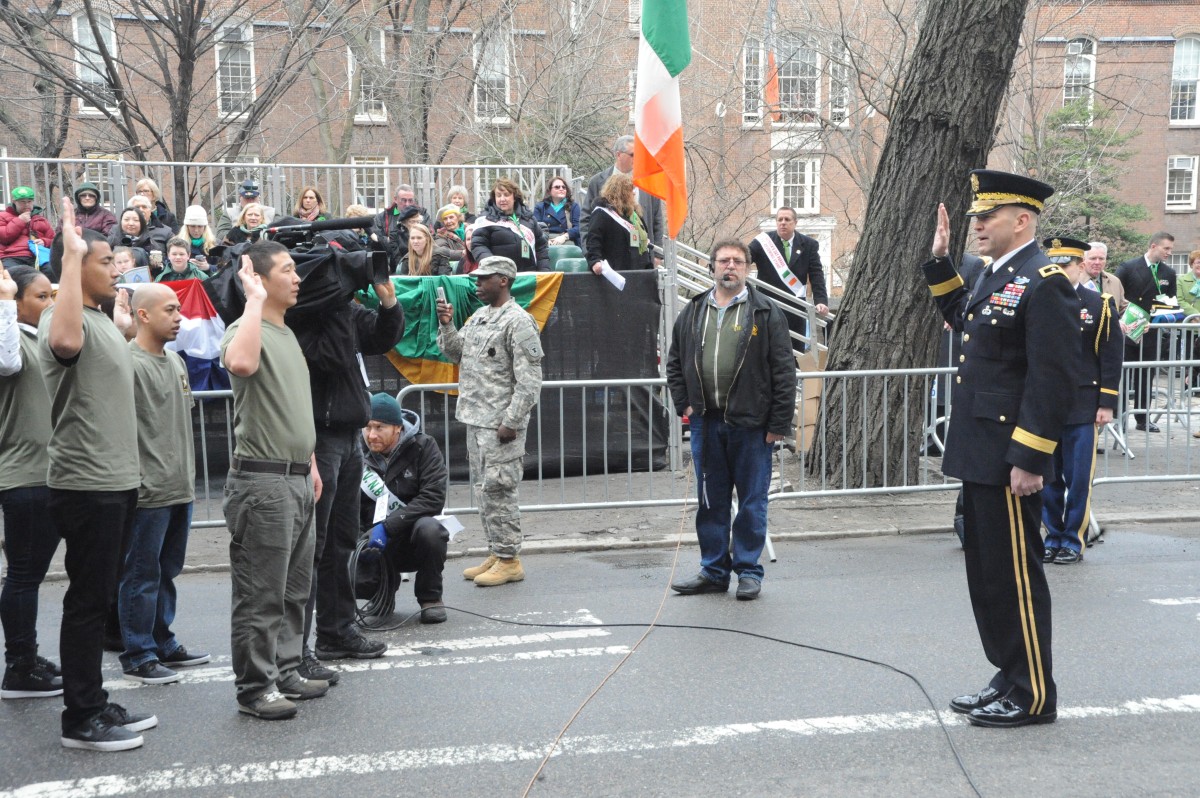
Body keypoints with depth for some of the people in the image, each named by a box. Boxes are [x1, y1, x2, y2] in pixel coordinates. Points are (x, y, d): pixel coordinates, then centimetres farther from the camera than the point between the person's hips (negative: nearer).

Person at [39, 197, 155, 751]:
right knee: (88, 601, -3)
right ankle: (80, 720, 7)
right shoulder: (61, 319, -13)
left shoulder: (102, 320, 16)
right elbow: (66, 340, -42)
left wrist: (123, 330, 25)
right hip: (87, 485, -10)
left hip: (117, 480, 10)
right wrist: (71, 254, -37)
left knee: (100, 597, 15)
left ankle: (95, 703, 26)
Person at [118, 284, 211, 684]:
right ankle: (138, 656, 9)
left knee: (166, 572, 16)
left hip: (180, 488, 9)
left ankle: (163, 644, 27)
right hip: (148, 491, -8)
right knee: (142, 576, 0)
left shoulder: (176, 362, 14)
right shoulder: (128, 363, -14)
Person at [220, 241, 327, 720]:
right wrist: (254, 299, -27)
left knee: (294, 590, 16)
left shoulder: (287, 333, 17)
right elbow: (241, 363, -38)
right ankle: (255, 688, 7)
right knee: (261, 595, -2)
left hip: (298, 479, 9)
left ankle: (286, 673, 26)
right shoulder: (245, 330, -11)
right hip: (263, 481, -9)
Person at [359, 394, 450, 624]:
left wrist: (388, 526, -29)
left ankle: (430, 598, -9)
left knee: (428, 528, -36)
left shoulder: (423, 447, -9)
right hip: (374, 546, 2)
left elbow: (433, 497, -21)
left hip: (411, 540, -2)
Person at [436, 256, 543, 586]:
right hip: (475, 419, 9)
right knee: (484, 489, 13)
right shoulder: (478, 316, 16)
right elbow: (455, 353, 22)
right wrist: (447, 325, 6)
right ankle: (496, 554, 23)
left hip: (500, 423, -9)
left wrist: (511, 421, -19)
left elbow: (529, 379, -16)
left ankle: (509, 560, 3)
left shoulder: (518, 321, -12)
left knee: (498, 490, -6)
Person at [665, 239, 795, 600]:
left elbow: (784, 371, -5)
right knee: (711, 501, 12)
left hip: (751, 423, -4)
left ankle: (748, 571, 18)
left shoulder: (766, 313, -2)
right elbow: (675, 363, 18)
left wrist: (779, 423, -9)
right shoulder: (693, 313, 10)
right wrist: (684, 404, 6)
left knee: (752, 502, 5)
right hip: (705, 423, 4)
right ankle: (714, 570, 23)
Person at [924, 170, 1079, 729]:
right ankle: (1010, 678, 30)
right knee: (985, 572, 16)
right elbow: (960, 317, 34)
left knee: (1015, 576, 0)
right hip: (979, 455, 10)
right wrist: (940, 261, 23)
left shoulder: (1044, 283, -15)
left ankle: (1034, 697, 14)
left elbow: (1055, 379, -21)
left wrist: (1030, 460, -22)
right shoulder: (996, 277, 14)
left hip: (1010, 460, -10)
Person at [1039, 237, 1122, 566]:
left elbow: (1111, 358, -2)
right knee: (1048, 479, 8)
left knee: (1078, 478, 2)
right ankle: (1053, 537, 20)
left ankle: (1073, 541, 13)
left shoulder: (1100, 305, 0)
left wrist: (1107, 404, -7)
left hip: (1081, 409, -3)